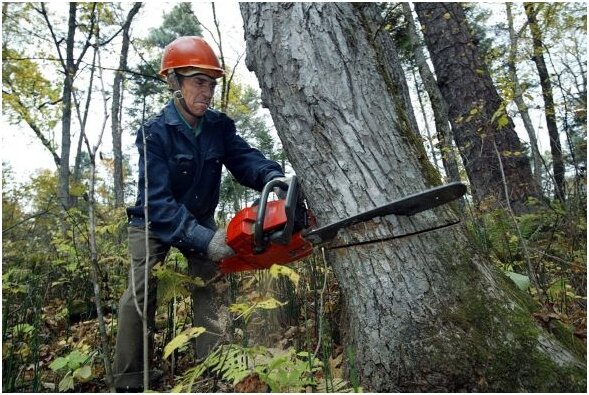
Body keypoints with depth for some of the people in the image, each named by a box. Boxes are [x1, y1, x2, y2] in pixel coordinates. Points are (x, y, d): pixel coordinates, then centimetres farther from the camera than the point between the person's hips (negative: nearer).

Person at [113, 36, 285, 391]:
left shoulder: (220, 126, -9)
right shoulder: (155, 133, -25)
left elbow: (245, 158, -19)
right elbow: (158, 200, -33)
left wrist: (273, 176, -44)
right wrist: (203, 239, -44)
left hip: (200, 220, 4)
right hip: (155, 223, -3)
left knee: (209, 290, -5)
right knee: (140, 295, -9)